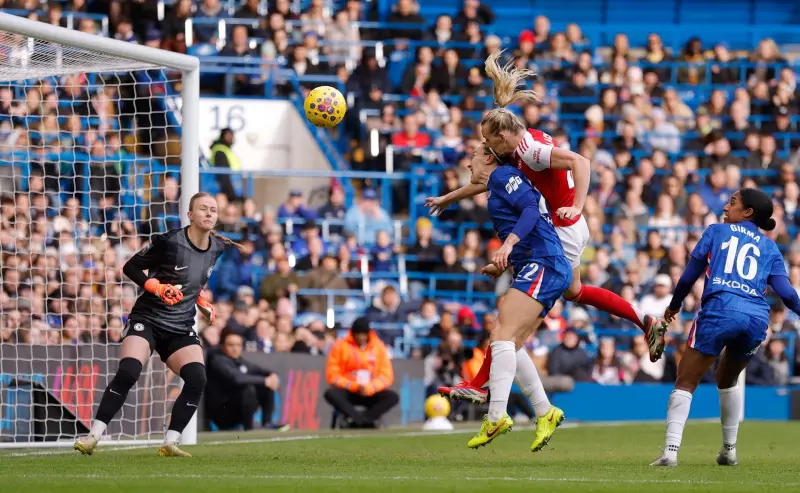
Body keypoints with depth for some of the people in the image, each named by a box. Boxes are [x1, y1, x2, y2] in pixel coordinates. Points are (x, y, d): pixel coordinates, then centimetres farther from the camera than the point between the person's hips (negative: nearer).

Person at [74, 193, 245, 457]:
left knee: (197, 380, -16)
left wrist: (201, 301, 10)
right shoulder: (168, 242, -15)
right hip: (147, 319, -5)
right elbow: (130, 267, -7)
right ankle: (93, 436, -17)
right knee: (127, 373, -24)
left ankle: (169, 443, -7)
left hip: (181, 329, 5)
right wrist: (156, 287, -20)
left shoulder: (218, 248, 3)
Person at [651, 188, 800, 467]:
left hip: (720, 310, -4)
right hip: (758, 318, 4)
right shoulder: (770, 248, 21)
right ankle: (729, 450, 28)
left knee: (685, 382, -1)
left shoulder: (717, 231, 16)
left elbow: (689, 276, 14)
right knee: (728, 380, 28)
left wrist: (674, 306, 29)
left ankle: (671, 450, -17)